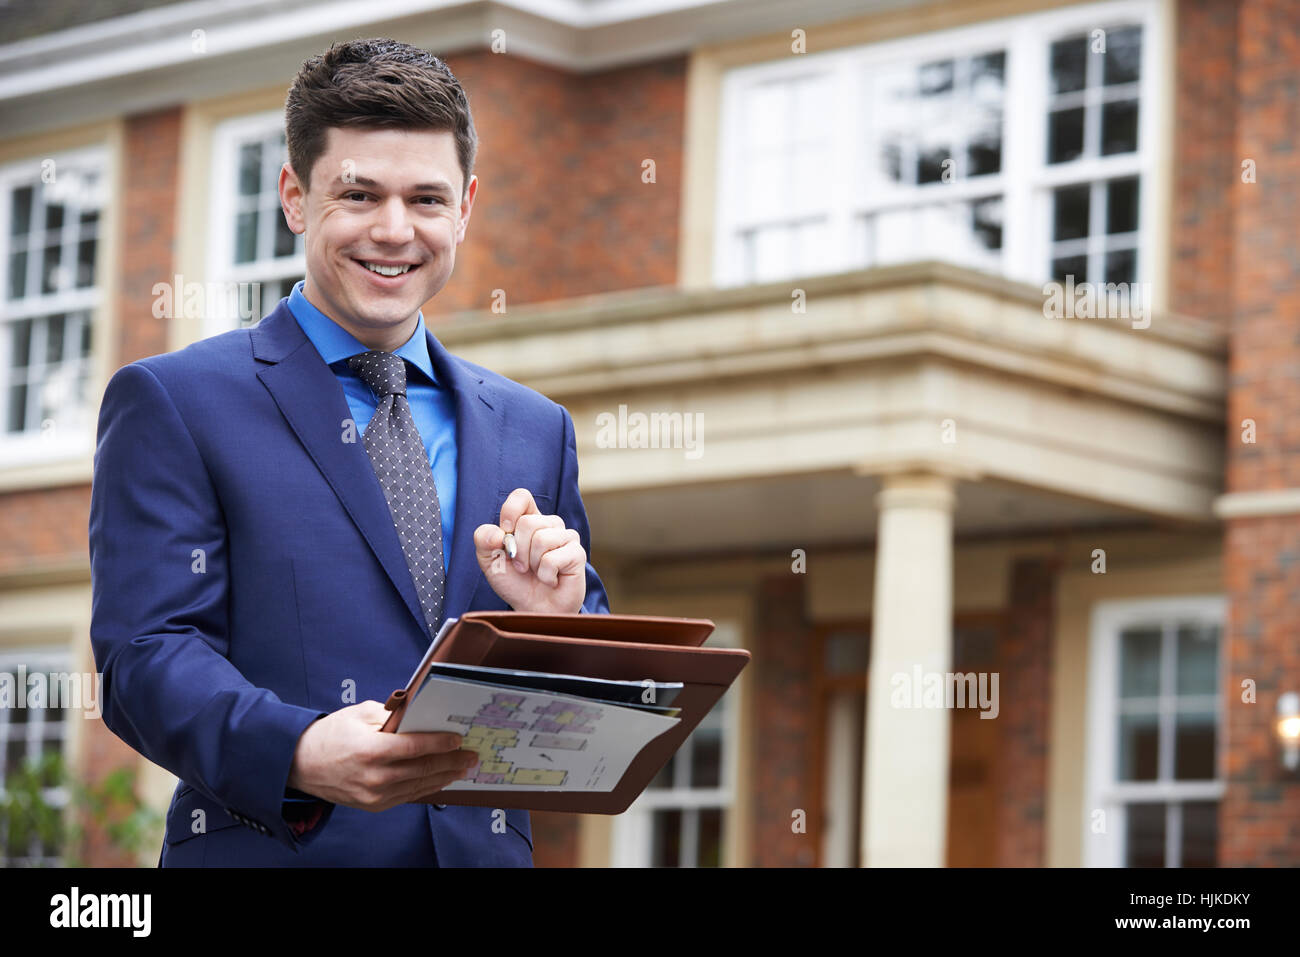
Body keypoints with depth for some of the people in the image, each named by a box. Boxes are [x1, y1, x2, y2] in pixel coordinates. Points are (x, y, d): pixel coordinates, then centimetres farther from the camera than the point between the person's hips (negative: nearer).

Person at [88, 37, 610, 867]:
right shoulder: (172, 403, 4)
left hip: (484, 848, 4)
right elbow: (145, 656, -6)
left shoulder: (534, 428, 16)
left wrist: (556, 619, -3)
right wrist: (300, 755, -22)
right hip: (273, 849, -3)